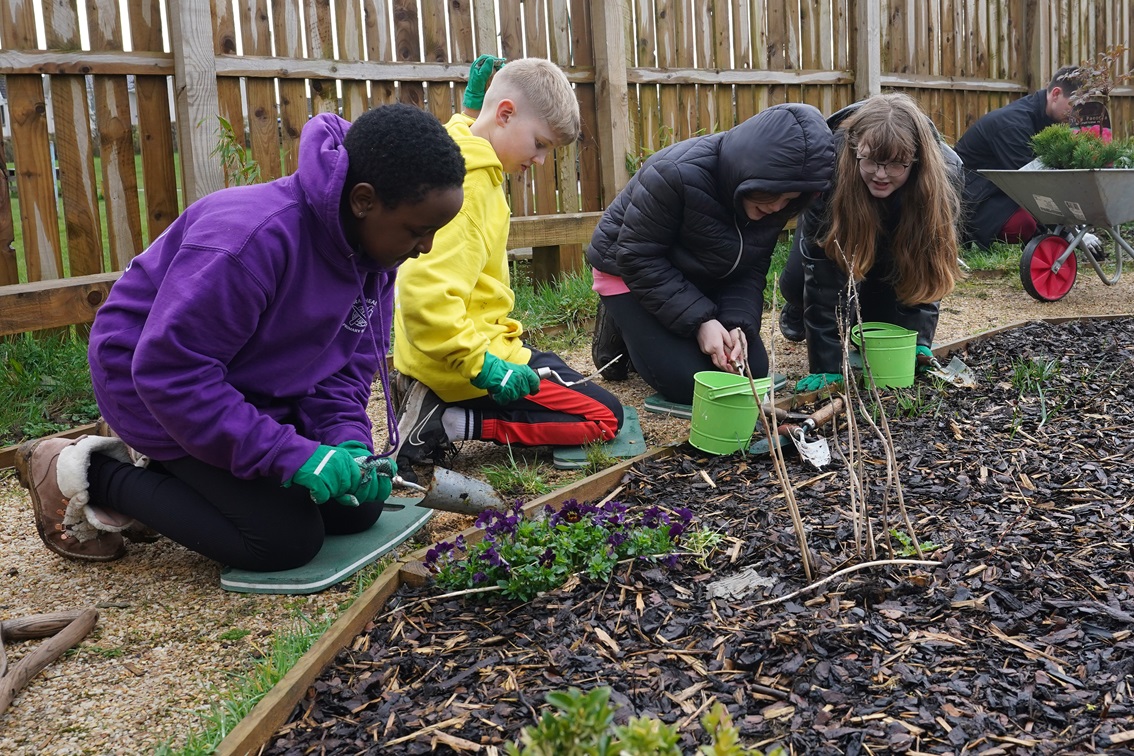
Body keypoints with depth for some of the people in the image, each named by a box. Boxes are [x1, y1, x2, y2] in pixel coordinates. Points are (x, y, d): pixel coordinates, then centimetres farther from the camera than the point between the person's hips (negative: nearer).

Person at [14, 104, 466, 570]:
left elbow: (347, 367, -2)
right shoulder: (253, 237, -35)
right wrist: (291, 456, -34)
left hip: (252, 390, 8)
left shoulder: (374, 250, -9)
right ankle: (87, 474, 2)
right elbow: (169, 371, -34)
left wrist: (348, 441, -22)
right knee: (288, 540, -13)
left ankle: (155, 465, 17)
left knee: (357, 509, 5)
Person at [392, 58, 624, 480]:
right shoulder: (467, 184, -24)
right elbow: (427, 293, -34)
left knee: (552, 370, 33)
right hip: (462, 362, -10)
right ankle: (447, 424, -9)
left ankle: (437, 406, 13)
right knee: (604, 417, -1)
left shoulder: (461, 157, 5)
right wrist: (481, 364, -28)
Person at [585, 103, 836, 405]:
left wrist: (738, 323, -26)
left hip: (699, 279, 6)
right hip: (630, 271, -6)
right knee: (689, 385, -17)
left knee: (752, 371, -3)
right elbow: (638, 258, -29)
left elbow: (751, 270, -7)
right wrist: (699, 320, -32)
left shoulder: (772, 201, -14)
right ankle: (620, 327, 9)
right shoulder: (676, 173, -35)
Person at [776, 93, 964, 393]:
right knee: (796, 282, -18)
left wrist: (918, 339, -36)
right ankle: (802, 313, 19)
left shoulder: (946, 172, -38)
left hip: (900, 231, 0)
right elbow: (825, 269, -41)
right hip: (840, 218, 0)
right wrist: (828, 365, -42)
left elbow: (927, 266, -27)